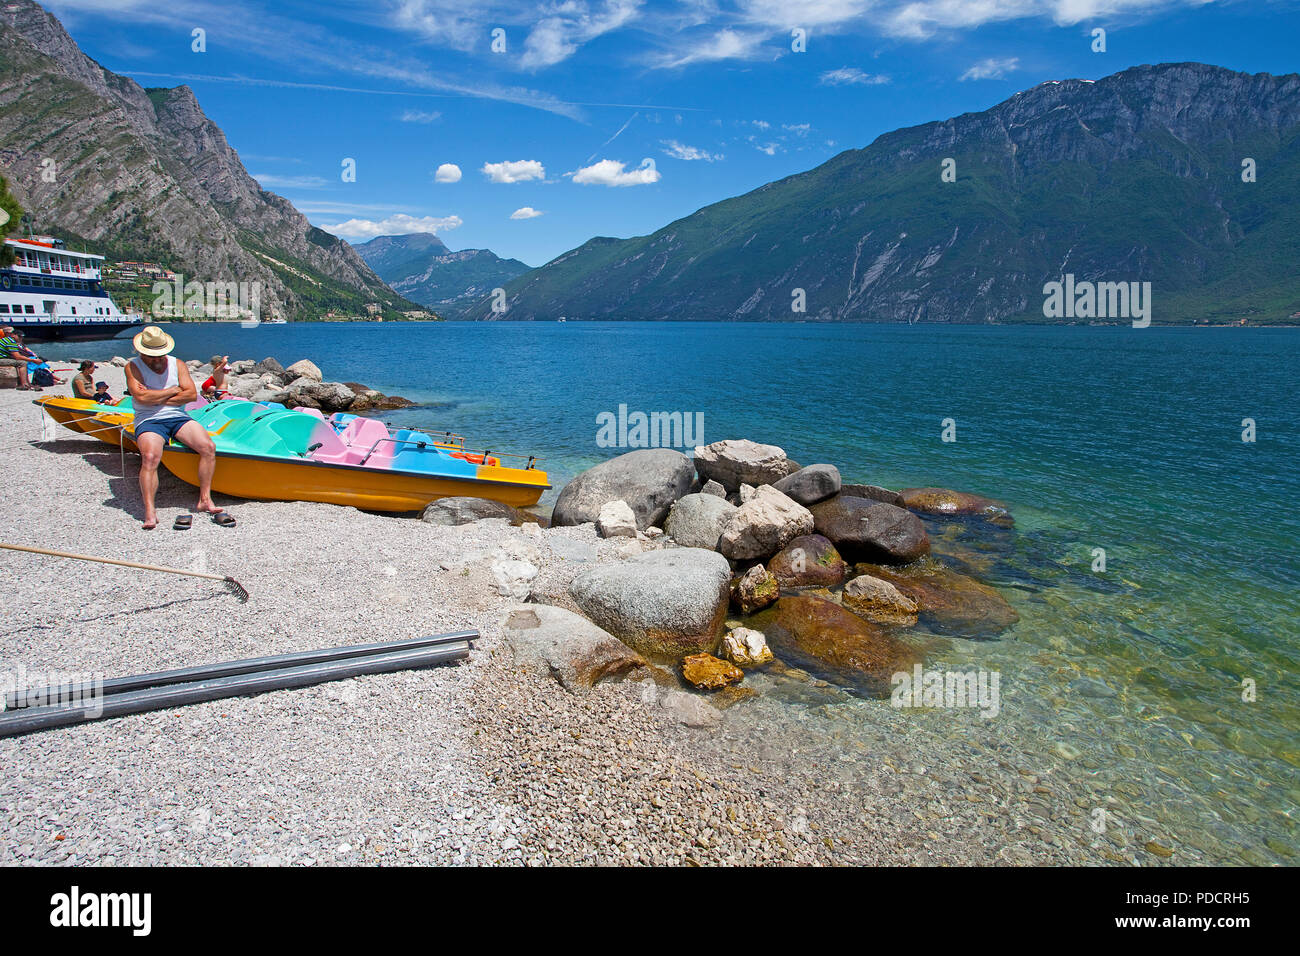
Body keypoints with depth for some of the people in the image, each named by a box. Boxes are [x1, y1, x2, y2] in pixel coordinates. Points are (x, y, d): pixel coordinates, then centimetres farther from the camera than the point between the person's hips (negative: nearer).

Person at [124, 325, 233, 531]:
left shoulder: (177, 364, 11)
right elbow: (141, 397, -13)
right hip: (149, 421, -3)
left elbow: (191, 394, -2)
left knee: (208, 446, -22)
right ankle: (149, 511, -31)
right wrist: (173, 391, -4)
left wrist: (156, 398, -7)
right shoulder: (133, 367, 3)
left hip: (178, 417, 3)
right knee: (150, 456, -32)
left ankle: (205, 499, -16)